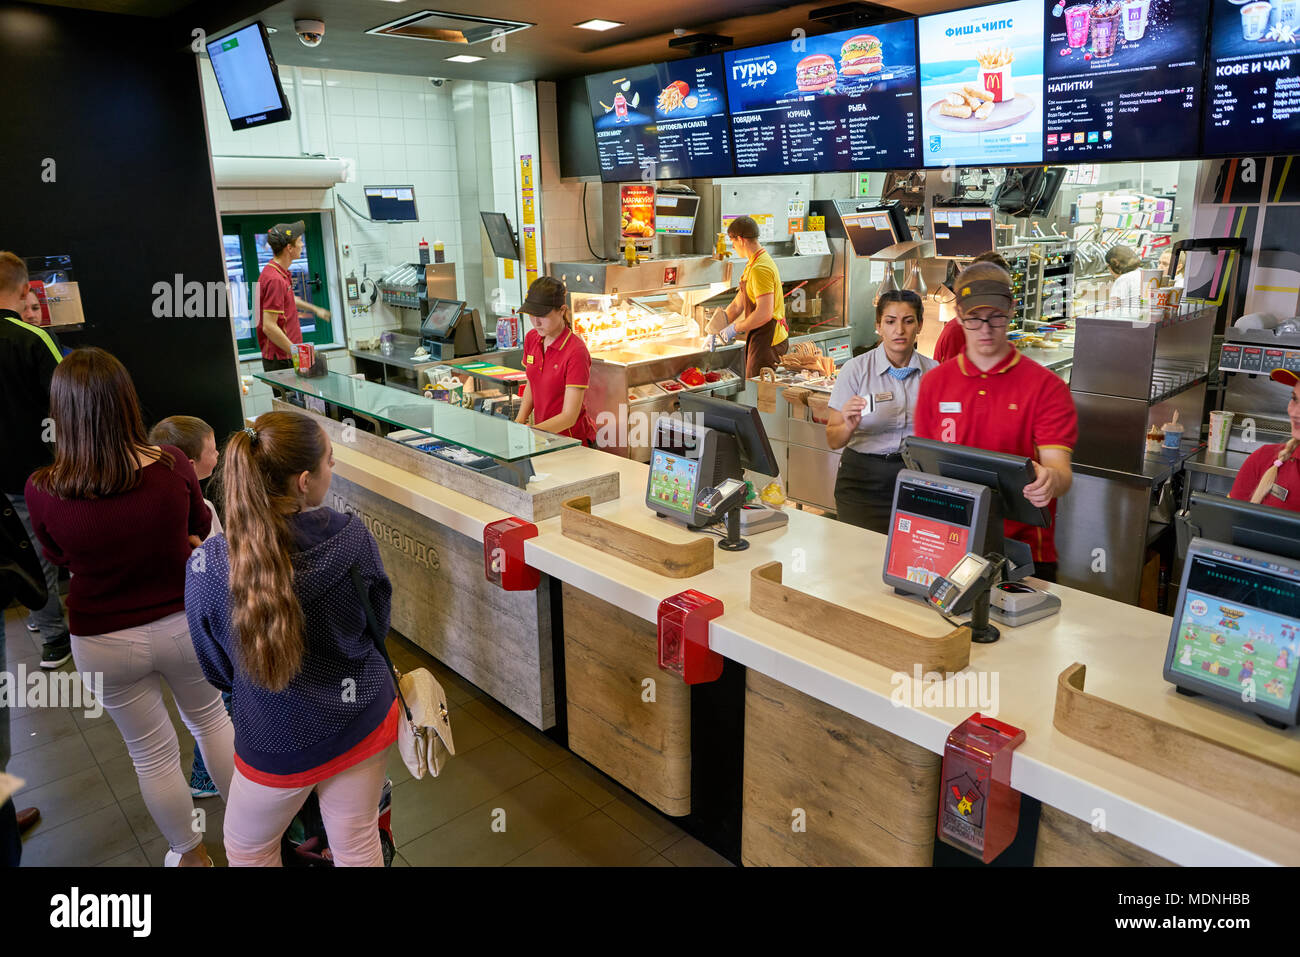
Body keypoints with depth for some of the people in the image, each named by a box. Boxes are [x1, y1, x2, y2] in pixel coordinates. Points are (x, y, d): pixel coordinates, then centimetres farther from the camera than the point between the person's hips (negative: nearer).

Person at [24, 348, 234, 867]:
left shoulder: (42, 491, -22)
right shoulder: (171, 465, -22)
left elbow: (59, 556, 0)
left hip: (104, 644, 0)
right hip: (182, 624, 1)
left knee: (152, 755, 20)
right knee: (212, 719, 26)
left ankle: (191, 854, 42)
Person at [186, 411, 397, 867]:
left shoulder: (208, 569, -24)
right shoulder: (353, 538, -22)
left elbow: (218, 670, -6)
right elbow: (380, 625, -4)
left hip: (278, 746, -1)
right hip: (363, 721, 2)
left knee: (247, 848, 29)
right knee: (358, 846, 23)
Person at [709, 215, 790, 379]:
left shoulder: (760, 269, -20)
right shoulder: (752, 265, 15)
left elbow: (764, 313, -27)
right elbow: (737, 305, 19)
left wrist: (734, 329, -16)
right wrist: (718, 332, 15)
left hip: (767, 342, -10)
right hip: (759, 339, 10)